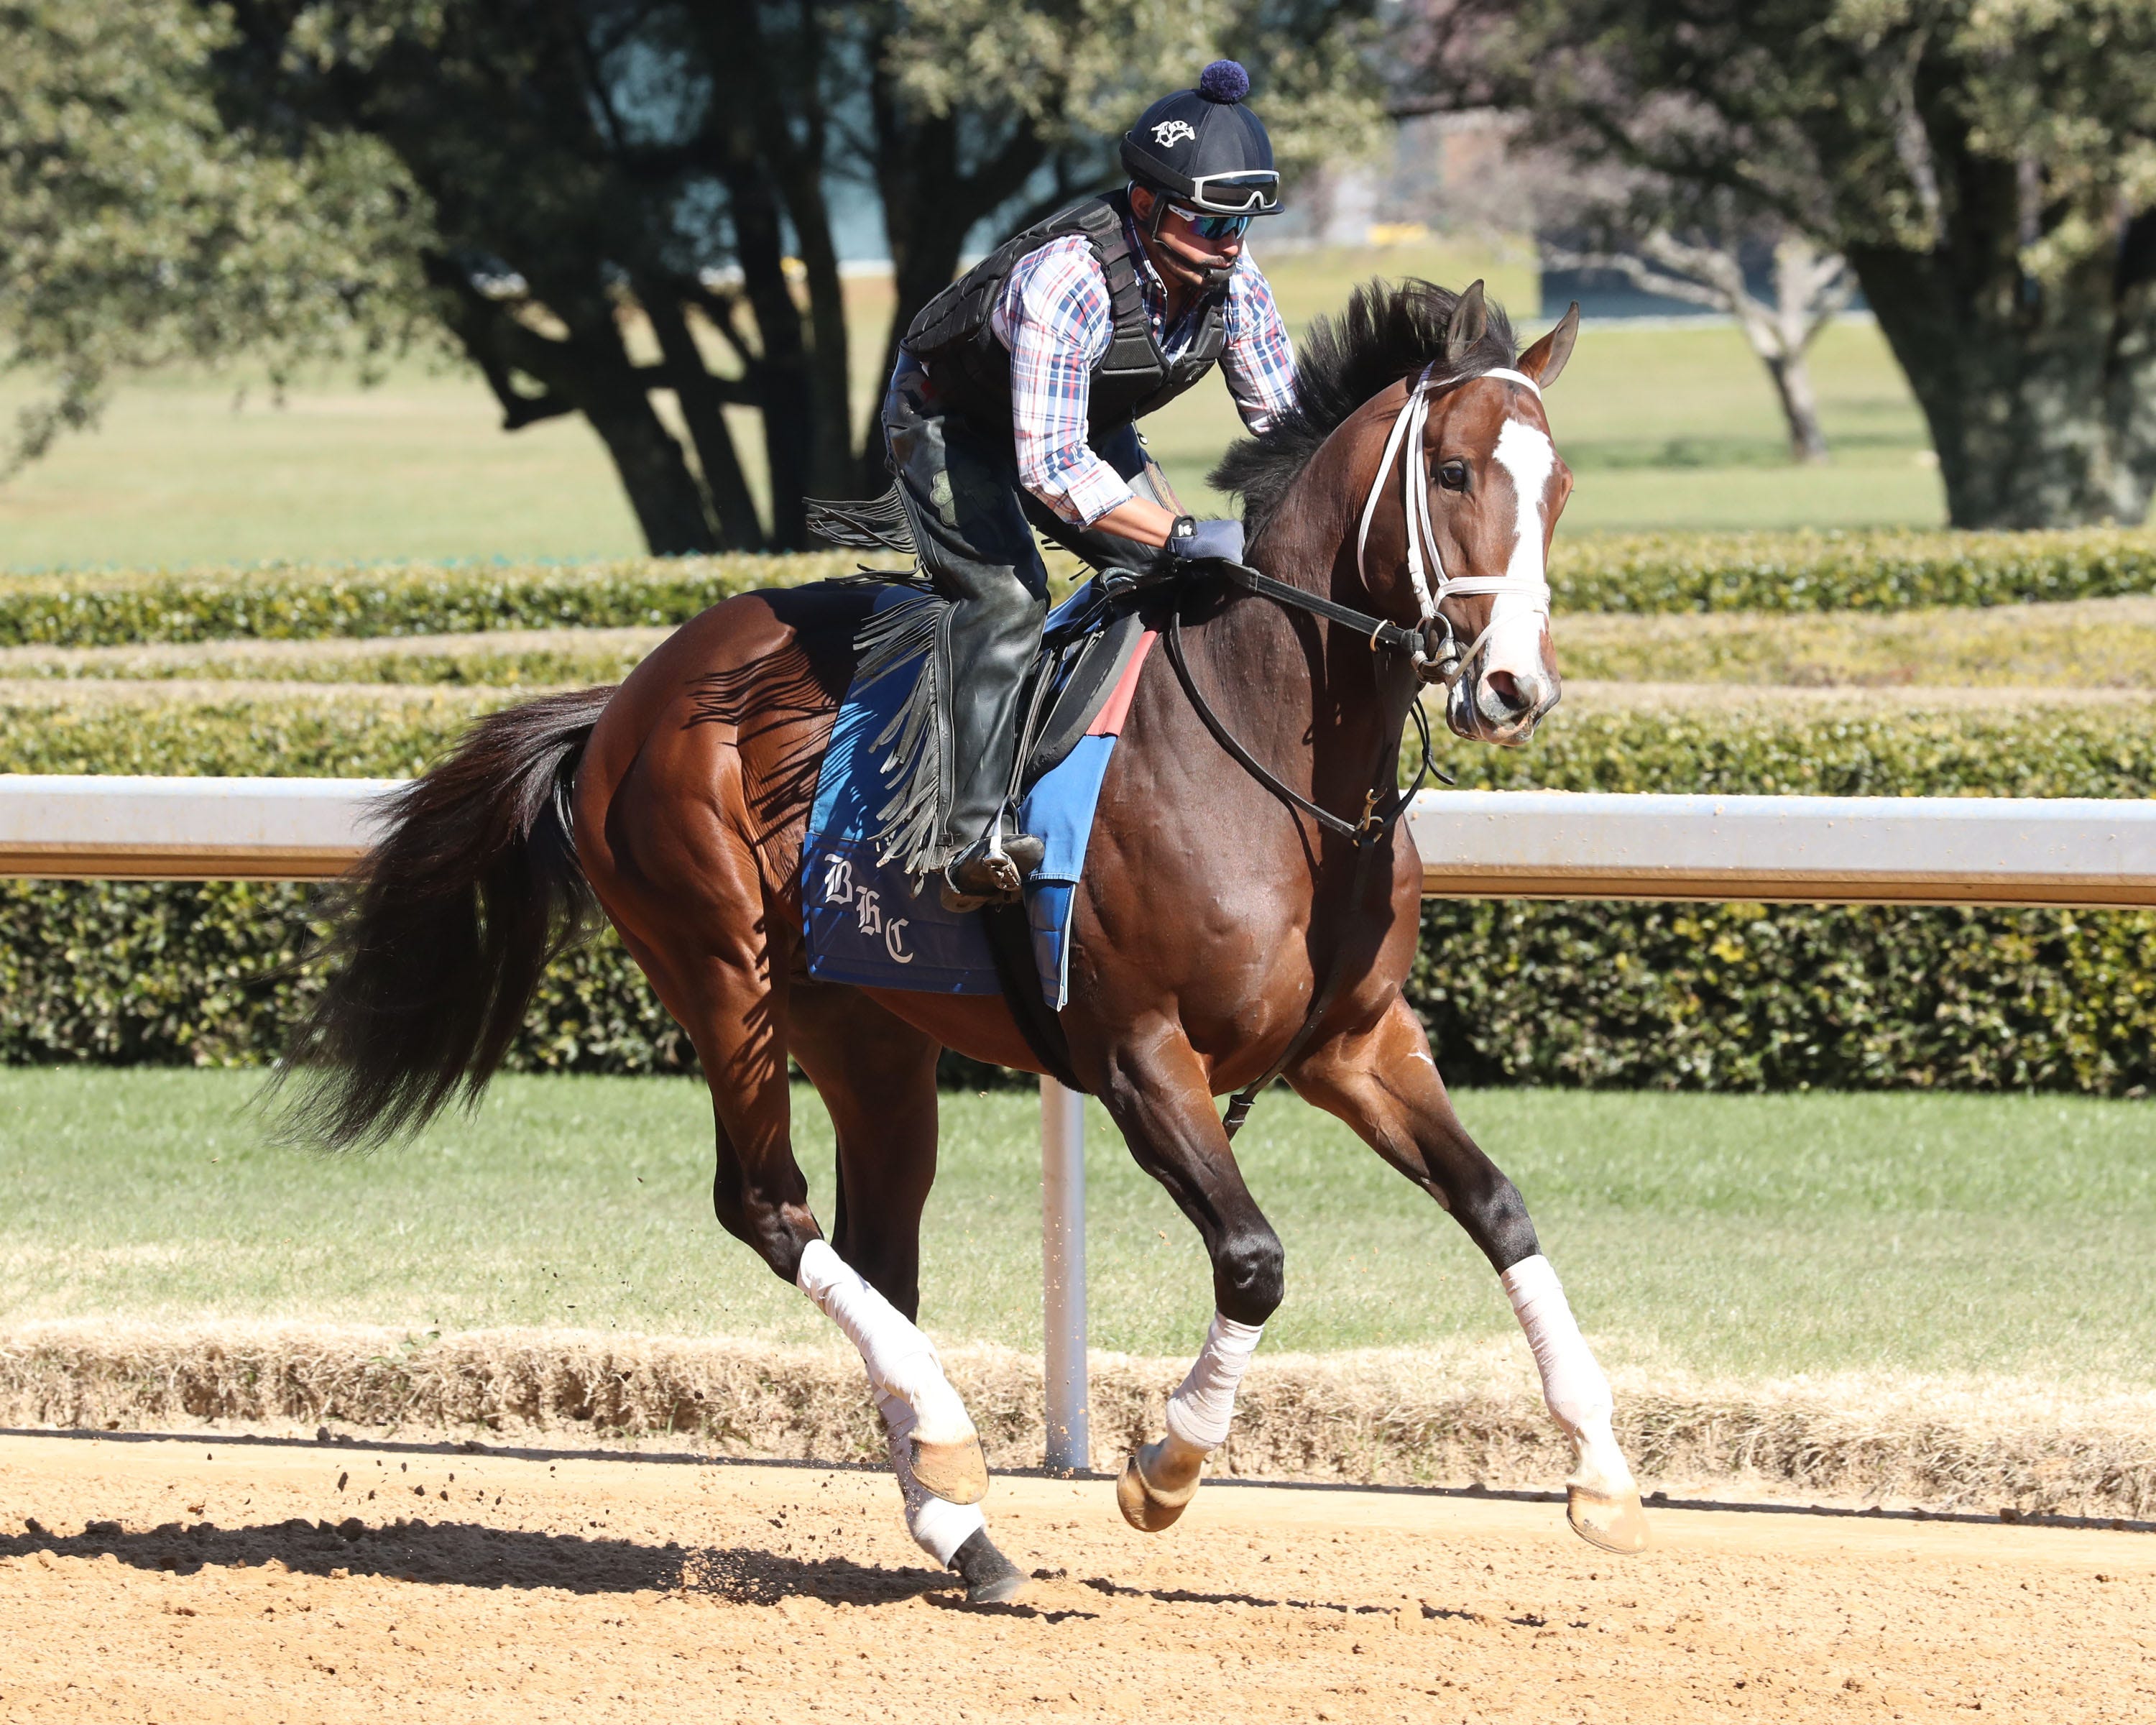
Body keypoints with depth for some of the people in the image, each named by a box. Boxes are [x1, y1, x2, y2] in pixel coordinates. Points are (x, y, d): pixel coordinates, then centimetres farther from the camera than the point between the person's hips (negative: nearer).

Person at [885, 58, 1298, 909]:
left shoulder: (1233, 288, -20)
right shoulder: (1065, 280, -41)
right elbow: (1051, 468, -44)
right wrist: (1185, 536, -47)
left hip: (1088, 424, 7)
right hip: (951, 422, -7)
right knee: (1008, 596, -27)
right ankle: (971, 834, -36)